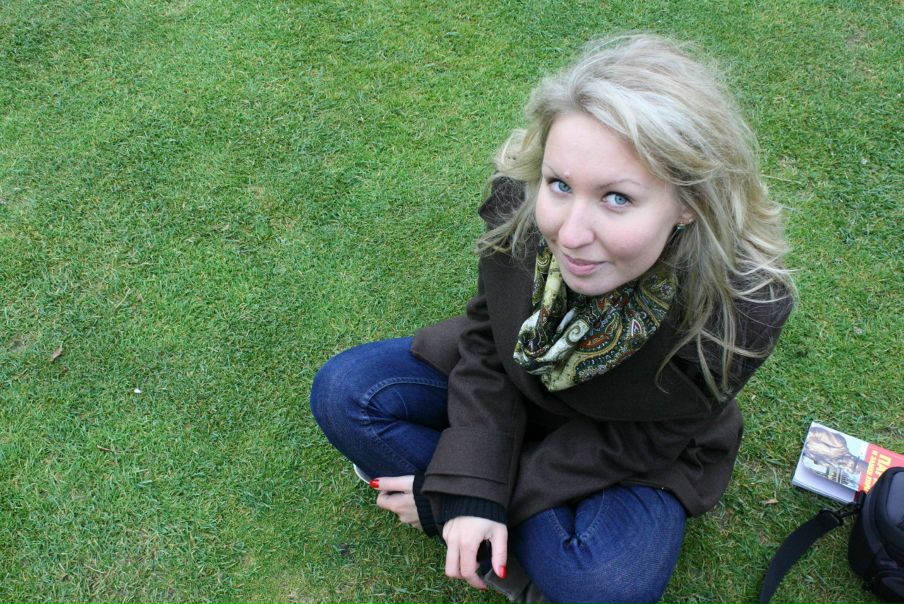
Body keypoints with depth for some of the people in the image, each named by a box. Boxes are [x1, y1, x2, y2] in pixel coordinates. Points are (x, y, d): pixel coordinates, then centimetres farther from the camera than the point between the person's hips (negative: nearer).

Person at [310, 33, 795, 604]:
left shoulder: (743, 307, -35)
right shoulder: (518, 203, -28)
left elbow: (636, 440, -21)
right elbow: (488, 335, -12)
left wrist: (498, 491, -23)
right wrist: (469, 488, -23)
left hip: (641, 444, -3)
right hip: (515, 386, 3)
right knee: (345, 392, -16)